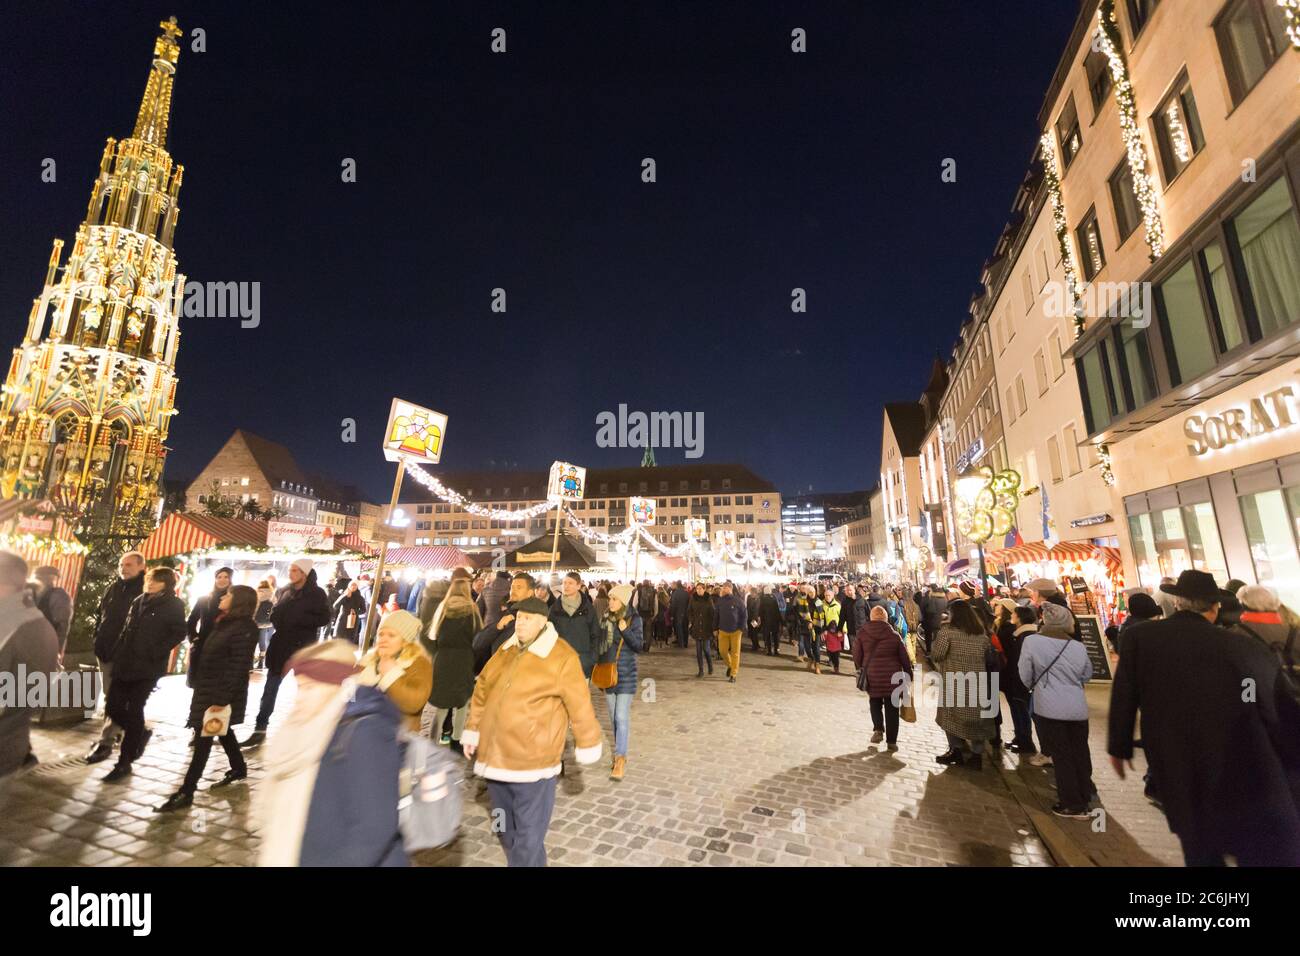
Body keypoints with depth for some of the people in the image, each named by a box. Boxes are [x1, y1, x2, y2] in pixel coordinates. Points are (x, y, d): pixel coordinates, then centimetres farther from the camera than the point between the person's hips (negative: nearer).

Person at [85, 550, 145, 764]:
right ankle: (116, 730, 32)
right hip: (106, 651, 7)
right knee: (110, 696, 17)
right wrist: (98, 640, 9)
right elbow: (100, 616, 19)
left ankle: (105, 742, -1)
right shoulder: (112, 589, 9)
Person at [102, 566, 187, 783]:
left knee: (134, 712, -1)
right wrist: (118, 654, 9)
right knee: (114, 707, 6)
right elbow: (127, 630, 19)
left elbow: (179, 633, -11)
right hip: (125, 664, 6)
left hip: (147, 667, -6)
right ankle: (139, 735, 32)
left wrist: (155, 653, -17)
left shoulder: (173, 605, -7)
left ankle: (125, 763, 10)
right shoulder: (139, 601, 12)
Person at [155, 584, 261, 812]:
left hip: (224, 692, -10)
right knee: (223, 731, 20)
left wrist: (222, 699, -24)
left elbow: (238, 667, -23)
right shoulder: (225, 623, 10)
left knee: (205, 737, -3)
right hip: (209, 688, 10)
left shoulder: (245, 628, -21)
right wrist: (199, 679, 13)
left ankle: (186, 793, 7)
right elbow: (212, 658, 15)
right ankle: (238, 768, 36)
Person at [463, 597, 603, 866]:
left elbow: (579, 705, -9)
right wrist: (473, 731, 14)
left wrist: (586, 744, -4)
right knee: (505, 829, 23)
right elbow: (482, 690, 15)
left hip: (533, 761, -6)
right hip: (495, 757, 7)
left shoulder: (562, 657, -15)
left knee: (528, 836, 4)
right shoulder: (505, 650, 5)